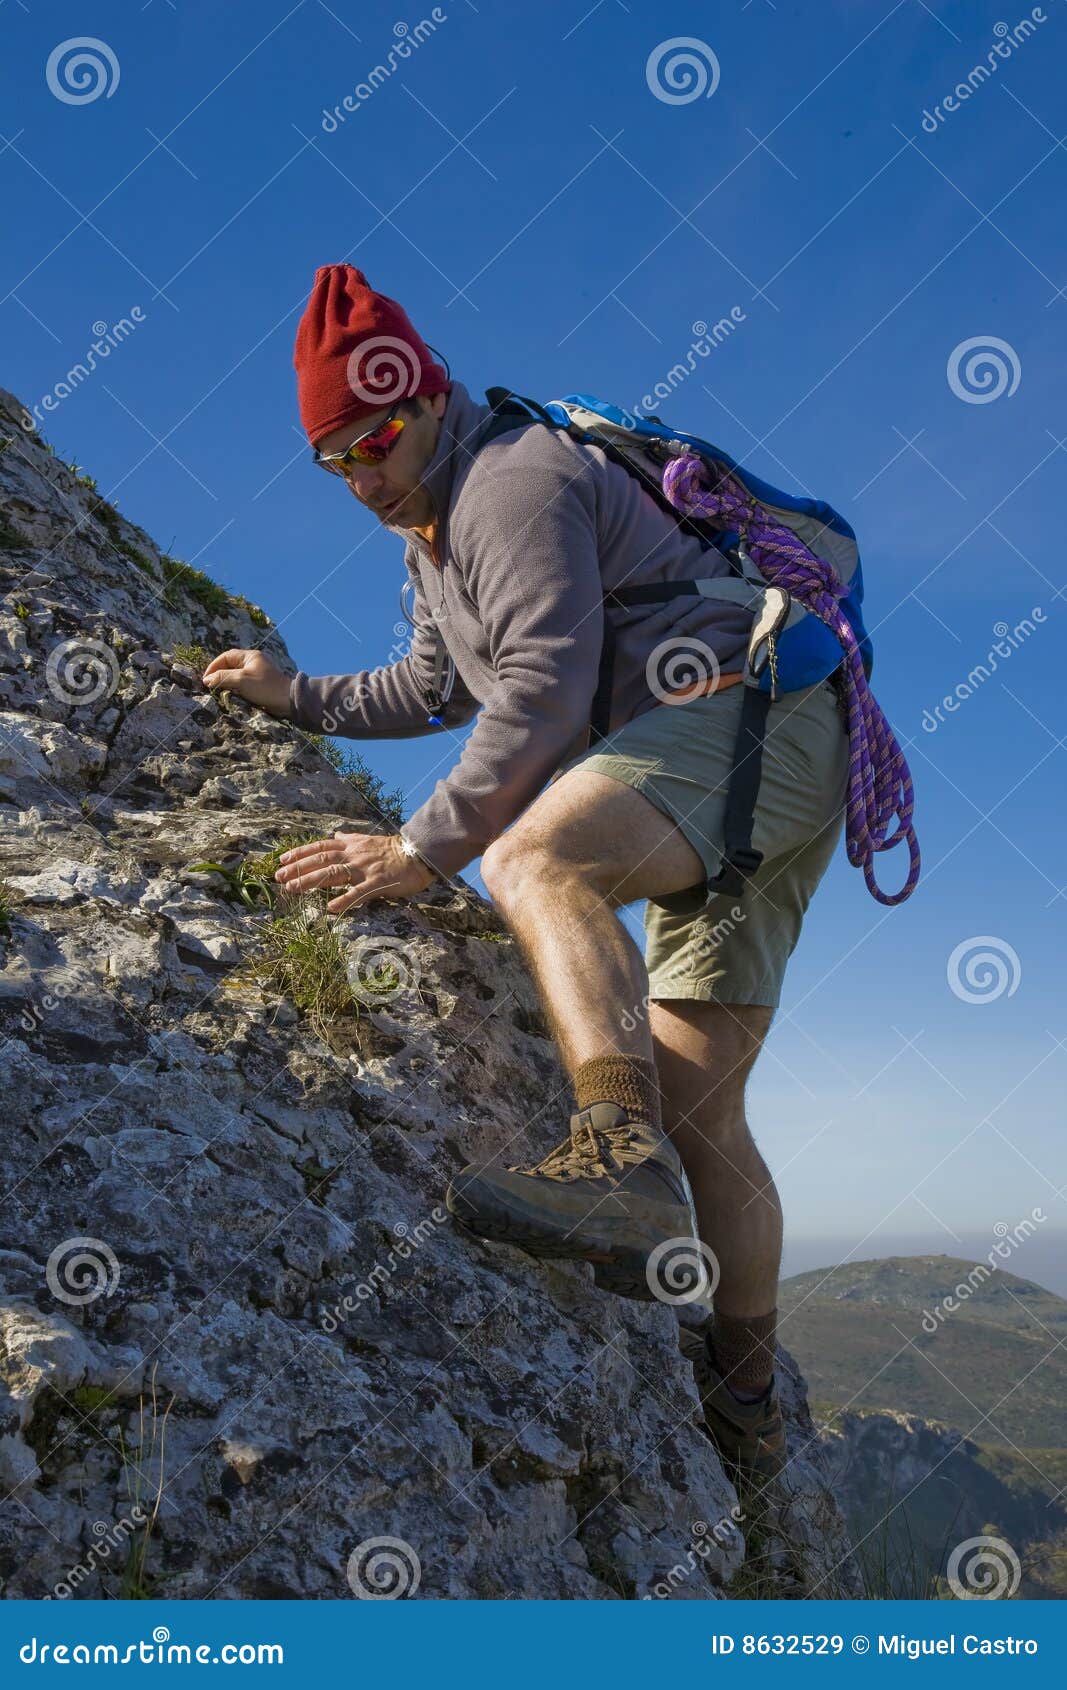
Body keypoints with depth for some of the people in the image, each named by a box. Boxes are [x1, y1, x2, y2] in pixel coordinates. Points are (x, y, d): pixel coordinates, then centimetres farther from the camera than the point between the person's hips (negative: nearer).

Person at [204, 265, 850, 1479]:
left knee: (535, 856, -36)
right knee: (694, 1102, 6)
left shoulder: (513, 478, -7)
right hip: (729, 781, 10)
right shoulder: (438, 531, 25)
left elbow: (543, 692, -18)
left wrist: (425, 846, -18)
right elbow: (439, 691, 39)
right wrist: (298, 697, 33)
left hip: (759, 709, -10)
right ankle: (743, 1405, 13)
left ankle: (623, 1156, -51)